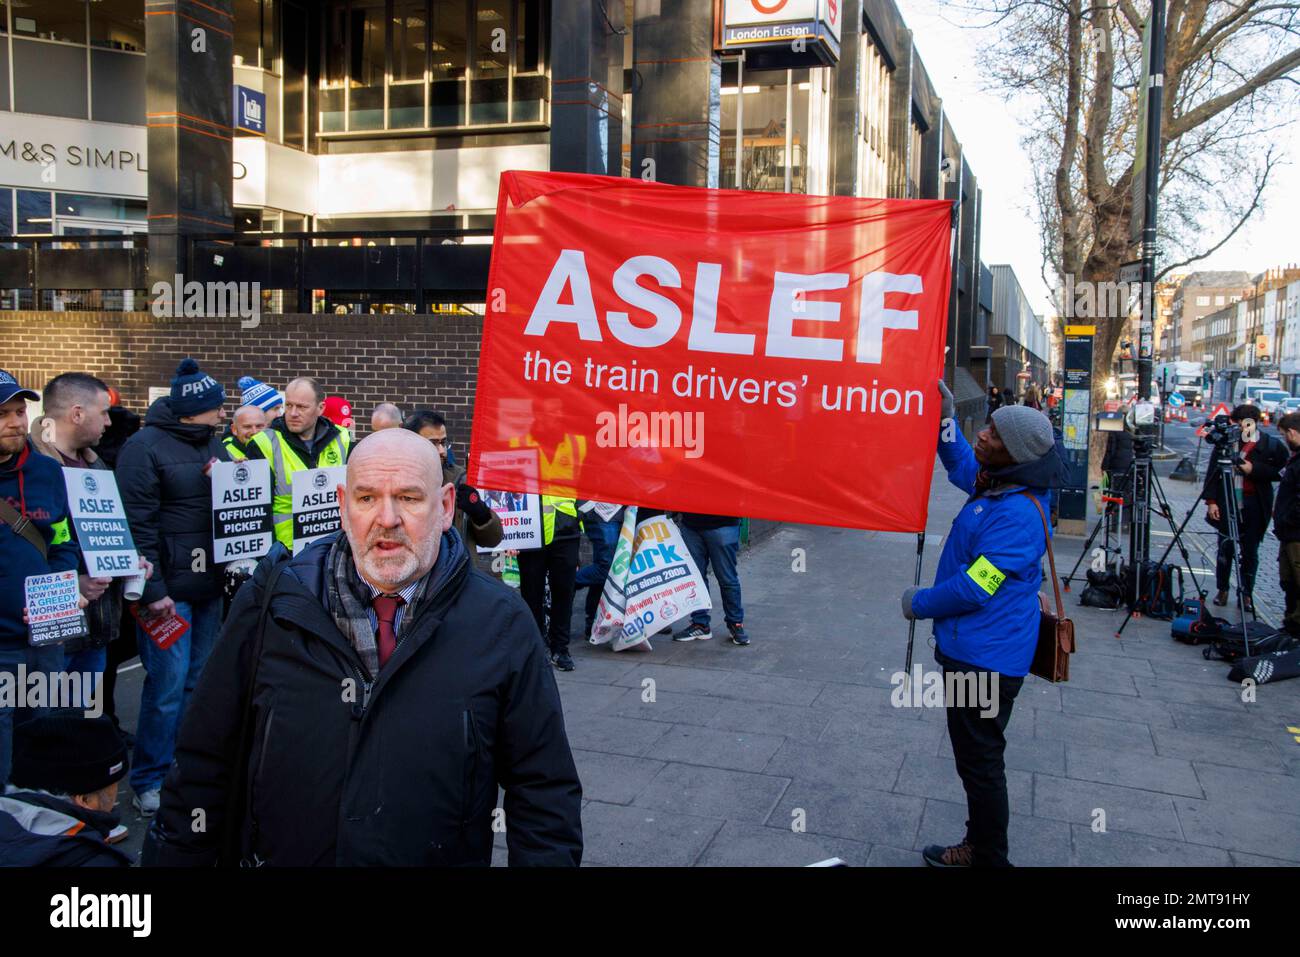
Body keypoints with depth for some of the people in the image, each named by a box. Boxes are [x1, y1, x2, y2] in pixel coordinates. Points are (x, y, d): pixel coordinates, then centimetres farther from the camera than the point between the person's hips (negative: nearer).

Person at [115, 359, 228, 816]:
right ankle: (150, 782, 11)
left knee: (199, 681, 15)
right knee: (168, 685, -5)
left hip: (209, 585, 8)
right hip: (169, 589, -7)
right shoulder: (145, 446, -10)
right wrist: (153, 591, -18)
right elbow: (138, 525, -15)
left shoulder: (212, 443, 12)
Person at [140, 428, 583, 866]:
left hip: (445, 856, -1)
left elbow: (544, 790, -8)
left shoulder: (505, 624, -12)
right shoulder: (270, 605, -8)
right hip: (276, 854, 1)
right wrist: (174, 854, -3)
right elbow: (204, 764, -1)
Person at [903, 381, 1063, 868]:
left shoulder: (1017, 513, -26)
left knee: (980, 763, 5)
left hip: (985, 659, -10)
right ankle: (978, 847, 39)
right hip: (973, 648, 10)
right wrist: (944, 415, 12)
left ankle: (989, 858, 21)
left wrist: (920, 603, -9)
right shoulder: (996, 484, 3)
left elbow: (973, 588, -26)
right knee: (976, 758, 23)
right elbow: (960, 463, 25)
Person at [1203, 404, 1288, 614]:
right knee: (1225, 549, 5)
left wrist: (1254, 470, -14)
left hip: (1255, 505, 0)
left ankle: (1246, 594, 15)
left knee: (1250, 553, 4)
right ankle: (1222, 590, 20)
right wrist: (1211, 500, -4)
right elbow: (1212, 473, 2)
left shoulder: (1271, 445, -2)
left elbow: (1281, 472, -1)